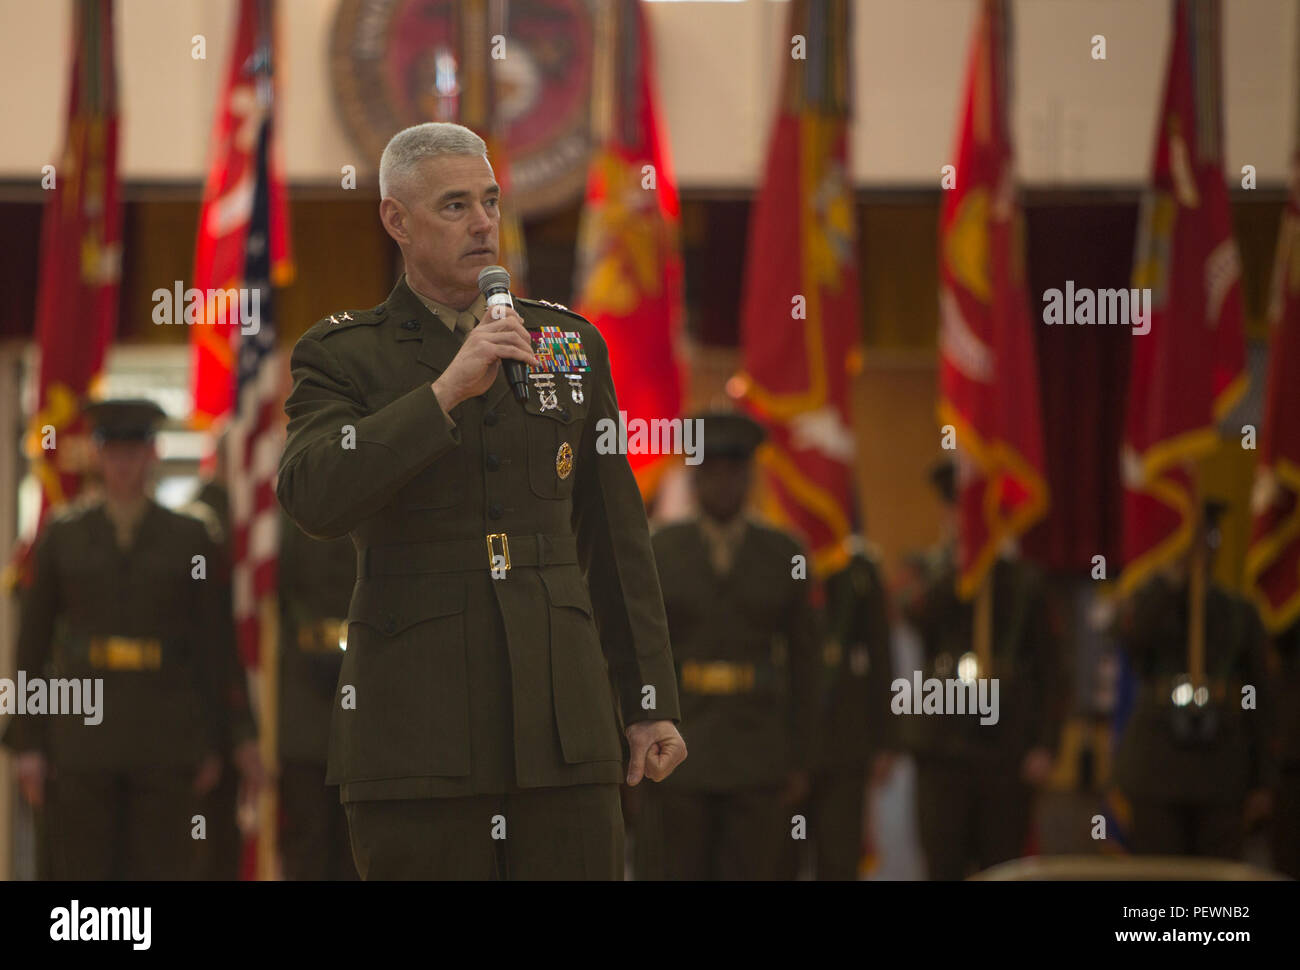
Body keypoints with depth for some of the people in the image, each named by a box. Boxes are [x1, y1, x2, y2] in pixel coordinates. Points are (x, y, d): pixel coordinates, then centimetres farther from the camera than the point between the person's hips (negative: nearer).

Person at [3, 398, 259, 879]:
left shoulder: (190, 538, 5)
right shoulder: (62, 536, 6)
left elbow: (214, 643, 7)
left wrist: (214, 743, 2)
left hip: (165, 733, 0)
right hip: (83, 732, 0)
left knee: (164, 873, -2)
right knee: (82, 876, -1)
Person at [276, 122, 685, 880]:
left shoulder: (570, 343, 13)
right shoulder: (342, 356, 3)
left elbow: (616, 539, 15)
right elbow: (312, 497, -16)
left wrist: (653, 703, 11)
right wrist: (448, 390, -21)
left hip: (563, 719, 3)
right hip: (416, 732, -3)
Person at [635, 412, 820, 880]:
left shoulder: (785, 555, 4)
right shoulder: (660, 552, 3)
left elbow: (804, 662, 7)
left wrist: (799, 762, 3)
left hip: (756, 760, 1)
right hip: (676, 756, 0)